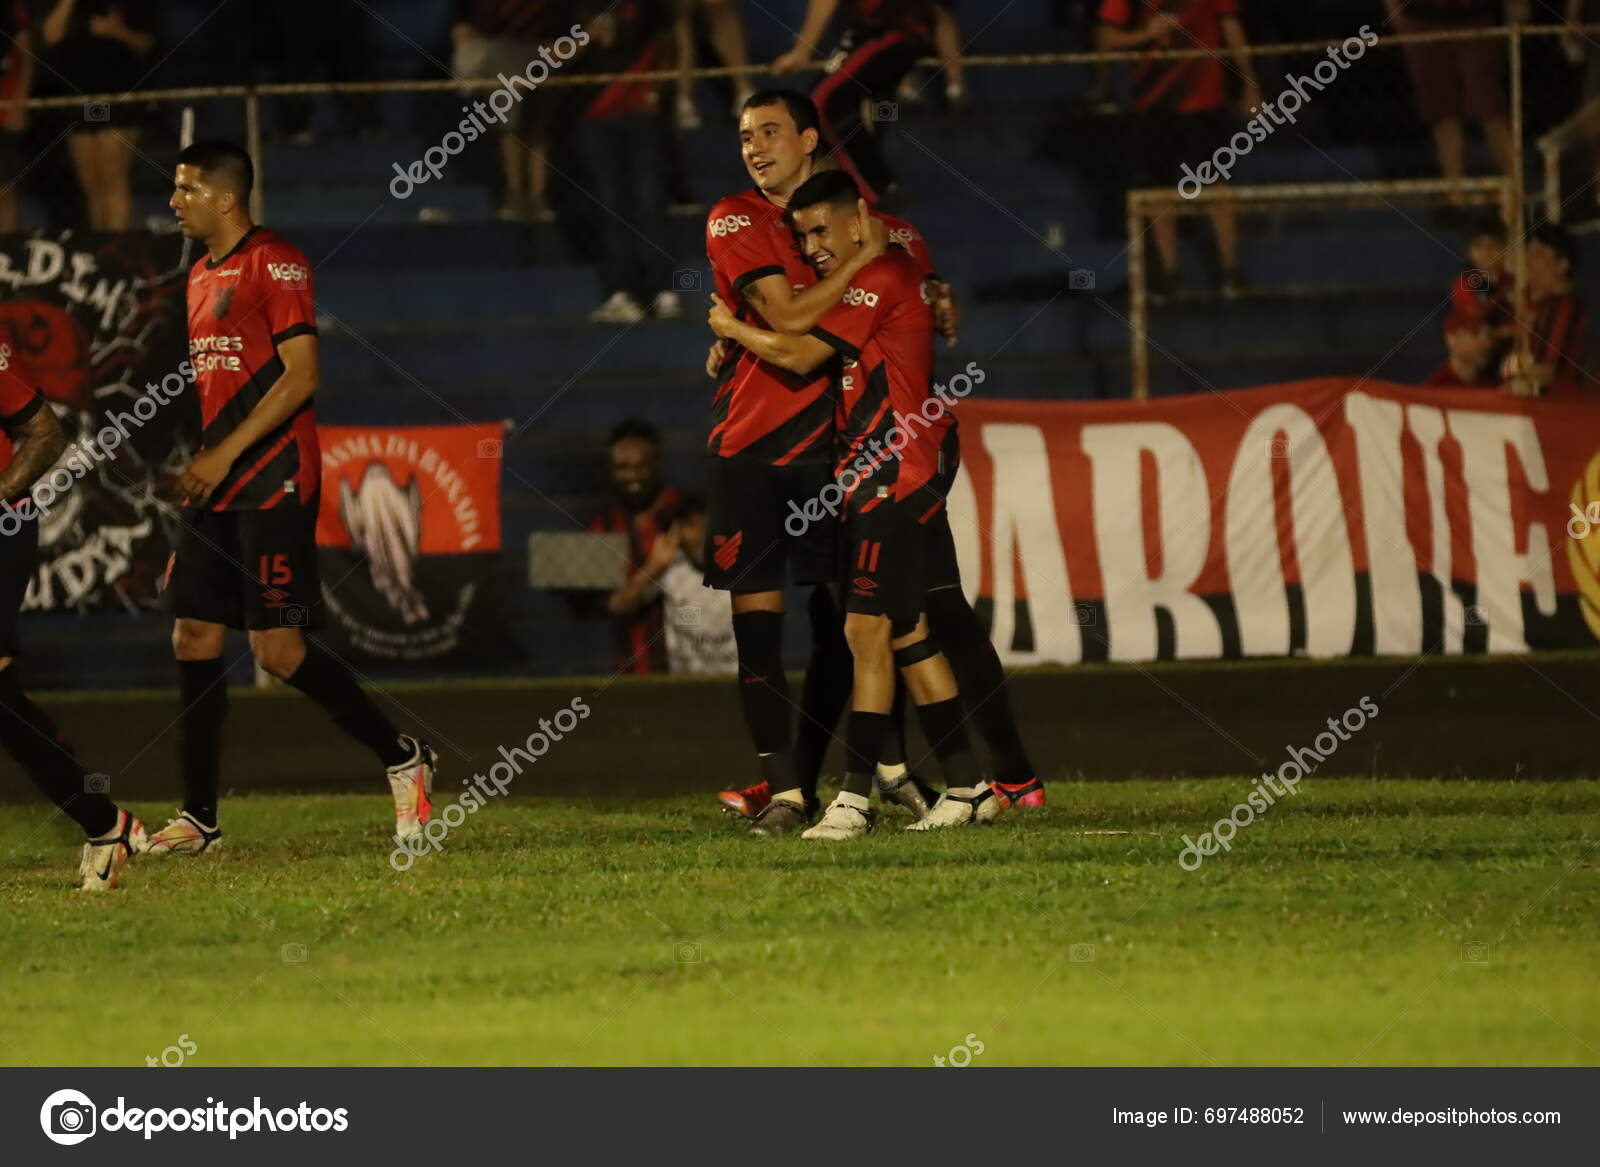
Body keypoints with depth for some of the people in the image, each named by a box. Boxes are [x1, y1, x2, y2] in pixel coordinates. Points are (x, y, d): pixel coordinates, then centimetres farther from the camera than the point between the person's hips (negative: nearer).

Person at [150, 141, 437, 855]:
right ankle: (198, 818, 7)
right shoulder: (202, 275, 18)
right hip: (216, 486, 9)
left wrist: (225, 454, -18)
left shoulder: (275, 263, -10)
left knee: (278, 649, -11)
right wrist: (200, 464, 17)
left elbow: (300, 376, -16)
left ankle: (403, 759, 5)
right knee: (194, 638, 3)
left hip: (272, 482, -9)